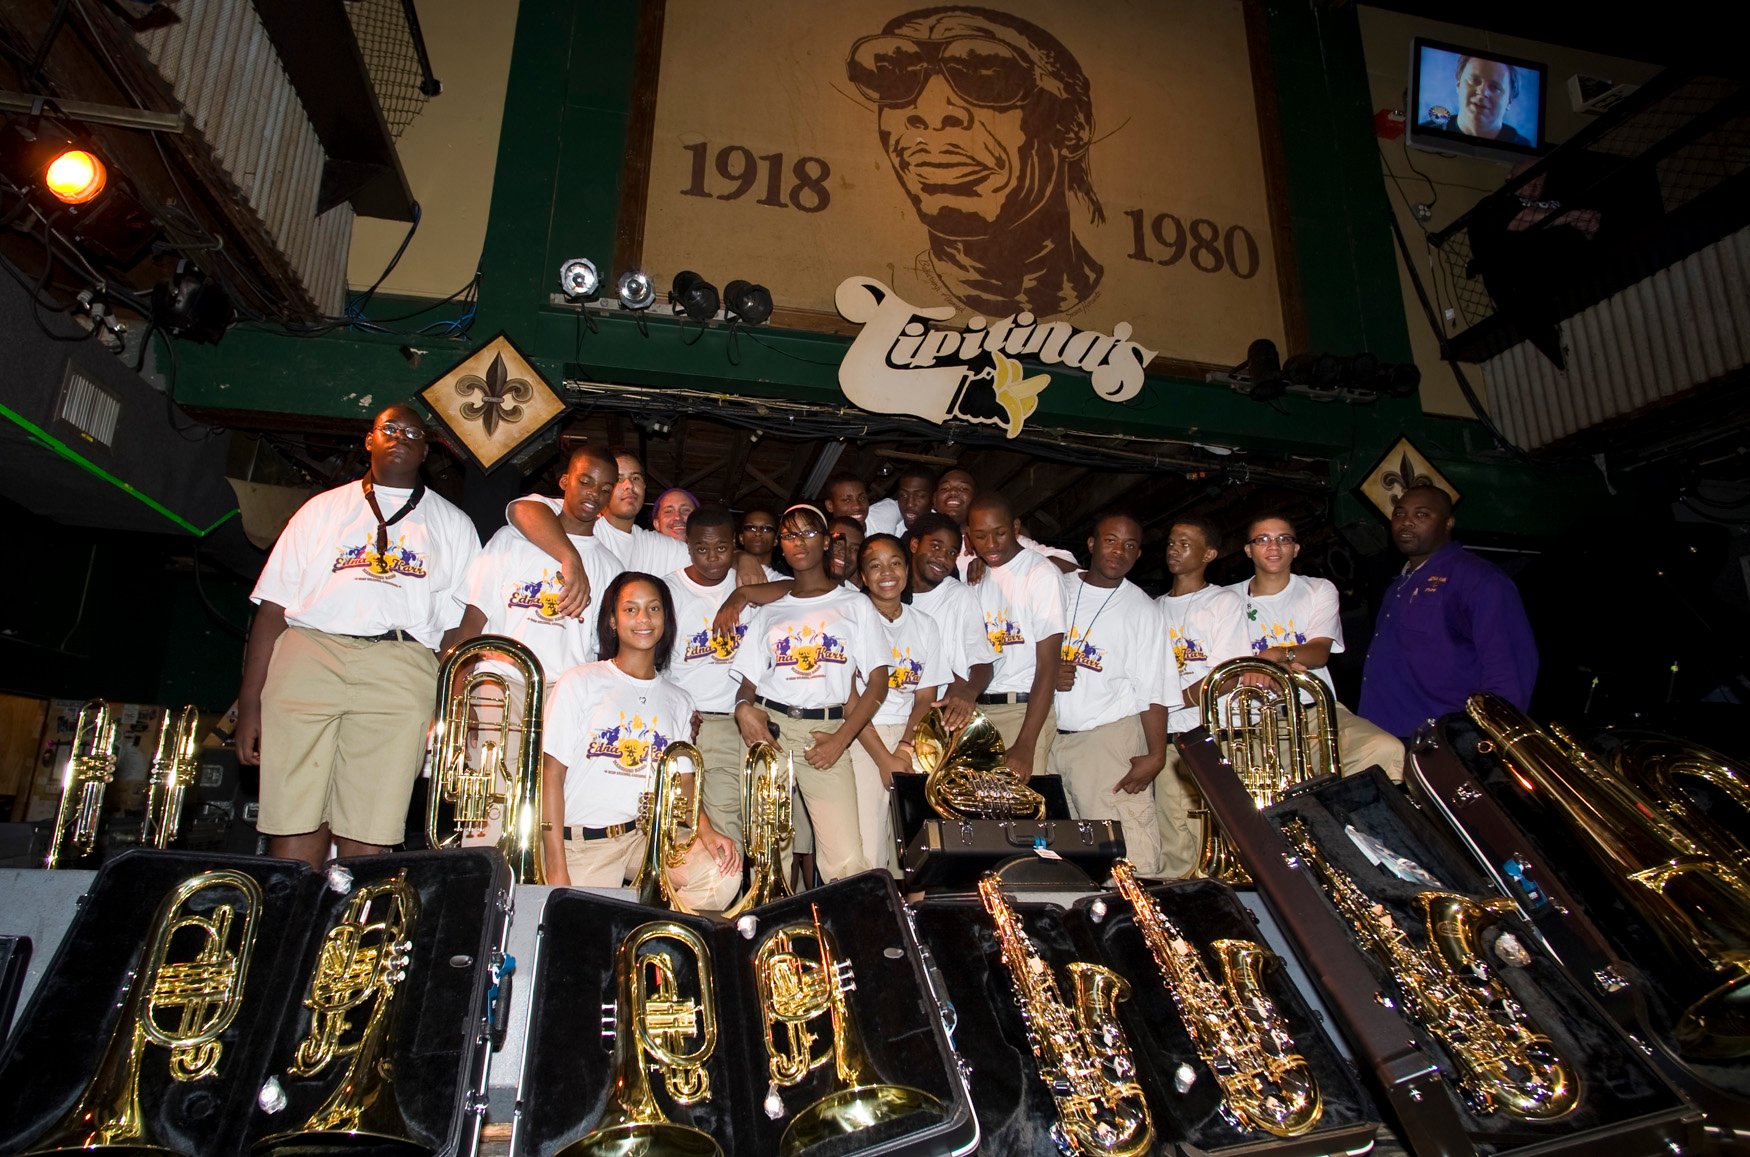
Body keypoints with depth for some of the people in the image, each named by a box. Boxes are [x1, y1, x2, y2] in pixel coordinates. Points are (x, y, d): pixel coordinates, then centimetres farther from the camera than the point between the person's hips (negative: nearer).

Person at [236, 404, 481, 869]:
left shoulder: (452, 525, 20)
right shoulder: (323, 509, 22)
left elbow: (459, 626, 11)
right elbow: (272, 607, 14)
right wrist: (249, 703, 4)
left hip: (399, 674, -1)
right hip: (308, 659, 1)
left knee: (368, 840, -8)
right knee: (294, 834, -7)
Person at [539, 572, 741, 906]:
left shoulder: (679, 702, 12)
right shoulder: (580, 683, -1)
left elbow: (684, 780, 11)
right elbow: (552, 774, -5)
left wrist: (706, 831, -10)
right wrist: (557, 869, -11)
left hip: (649, 833, 4)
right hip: (582, 841, -4)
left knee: (723, 873, -19)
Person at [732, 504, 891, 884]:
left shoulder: (854, 604, 12)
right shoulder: (769, 613, 19)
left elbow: (878, 682, 4)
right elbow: (748, 682, 15)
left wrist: (842, 738, -8)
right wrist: (743, 707, -9)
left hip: (827, 731, -2)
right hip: (768, 729, 2)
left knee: (847, 861, -15)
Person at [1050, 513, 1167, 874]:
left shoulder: (1142, 610, 1)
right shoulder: (1058, 587, 8)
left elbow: (1151, 692, -3)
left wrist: (1156, 755, -13)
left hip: (1111, 736, -3)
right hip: (1049, 733, 3)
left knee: (1127, 855, -11)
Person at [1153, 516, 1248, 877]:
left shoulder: (1224, 601, 4)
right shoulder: (1155, 609, 18)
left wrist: (1173, 695, -6)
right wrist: (1185, 694, -4)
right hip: (1169, 740, 4)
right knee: (1174, 851, 2)